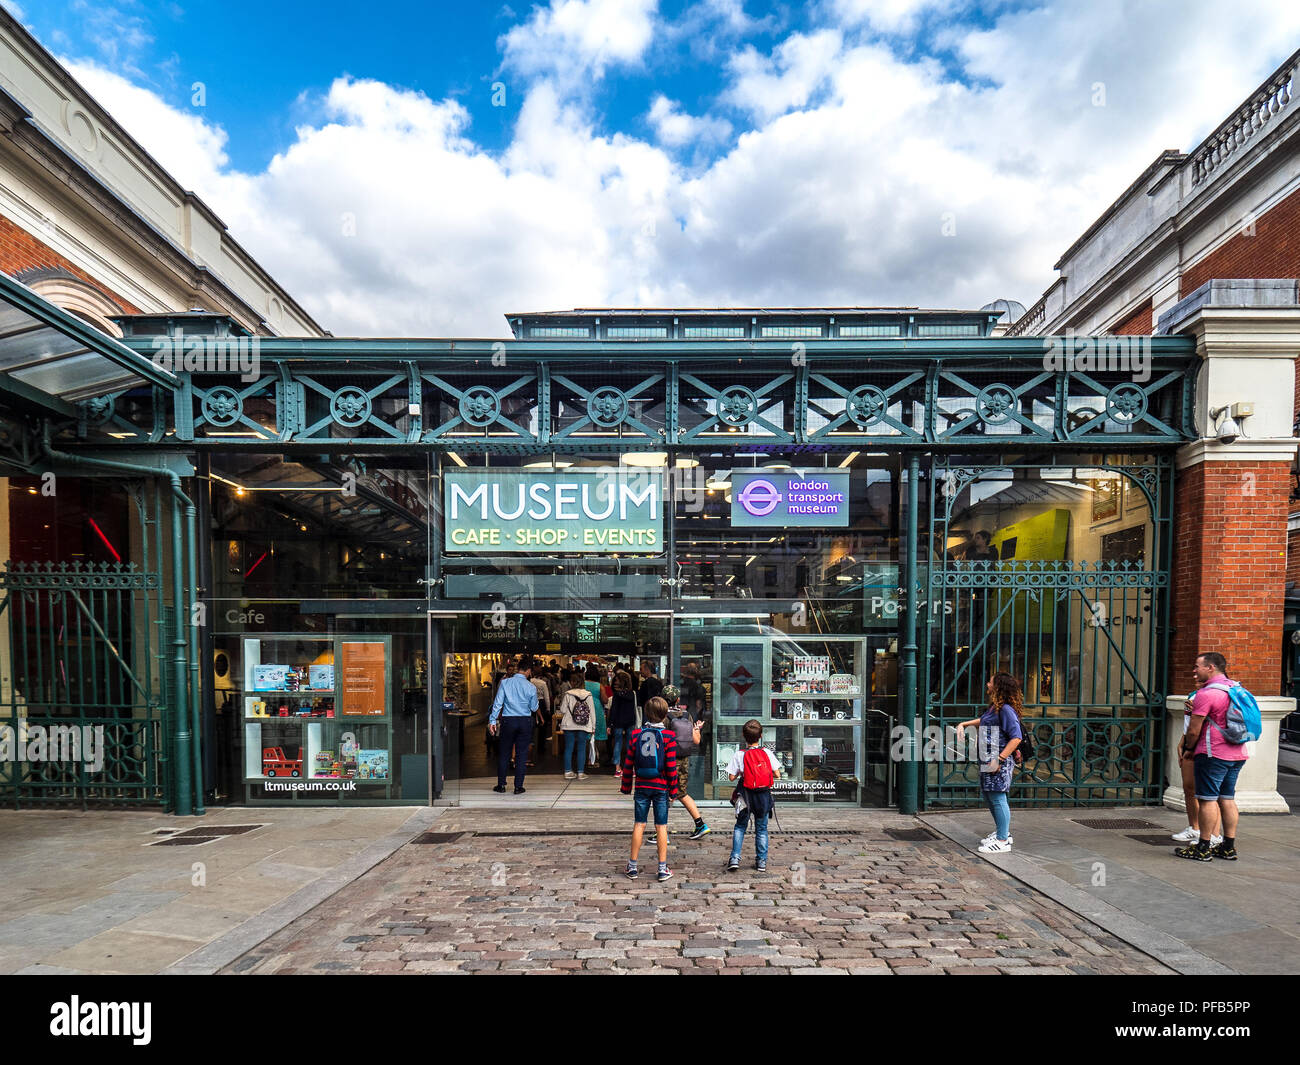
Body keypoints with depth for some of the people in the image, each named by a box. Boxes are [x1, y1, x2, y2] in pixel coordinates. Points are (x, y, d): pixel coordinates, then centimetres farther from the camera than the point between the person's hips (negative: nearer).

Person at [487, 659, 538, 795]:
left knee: (503, 753, 13)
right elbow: (534, 708, 3)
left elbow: (498, 703, -5)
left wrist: (492, 720, -1)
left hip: (508, 721, 0)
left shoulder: (504, 683, -4)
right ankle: (518, 787, 9)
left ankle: (501, 785, 18)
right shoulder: (530, 686, -4)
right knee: (521, 754, 7)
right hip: (525, 722, 0)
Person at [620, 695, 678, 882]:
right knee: (661, 826, 5)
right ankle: (663, 869, 10)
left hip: (642, 787, 2)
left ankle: (632, 867, 16)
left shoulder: (636, 734, -1)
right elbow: (671, 767, -8)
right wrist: (673, 790, 1)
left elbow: (628, 764, 3)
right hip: (661, 787, -2)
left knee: (639, 824, 9)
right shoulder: (668, 736, -8)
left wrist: (626, 787, 12)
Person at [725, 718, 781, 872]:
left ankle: (735, 858, 7)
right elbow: (777, 775, -4)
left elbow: (731, 777, -10)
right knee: (761, 829, 14)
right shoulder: (767, 753, -6)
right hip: (764, 796, 1)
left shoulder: (739, 755, -10)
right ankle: (762, 862, 18)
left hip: (746, 796, -1)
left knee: (740, 827, 15)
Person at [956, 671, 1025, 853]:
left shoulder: (1006, 709, -17)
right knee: (989, 796, 18)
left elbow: (1016, 737, -22)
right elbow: (983, 720, 34)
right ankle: (1002, 832, 33)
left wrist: (999, 760, -23)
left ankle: (1003, 841, 6)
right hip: (987, 760, 10)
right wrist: (963, 724, 25)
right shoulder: (993, 708, 12)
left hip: (1000, 762, -10)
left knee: (997, 798, -4)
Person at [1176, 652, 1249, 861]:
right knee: (1227, 799, 13)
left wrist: (1188, 749, 1)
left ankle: (1203, 849, 2)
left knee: (1207, 800, -3)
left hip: (1213, 755, -9)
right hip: (1237, 754, 9)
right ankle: (1229, 847, 19)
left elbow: (1194, 730, -14)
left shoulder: (1207, 693, -16)